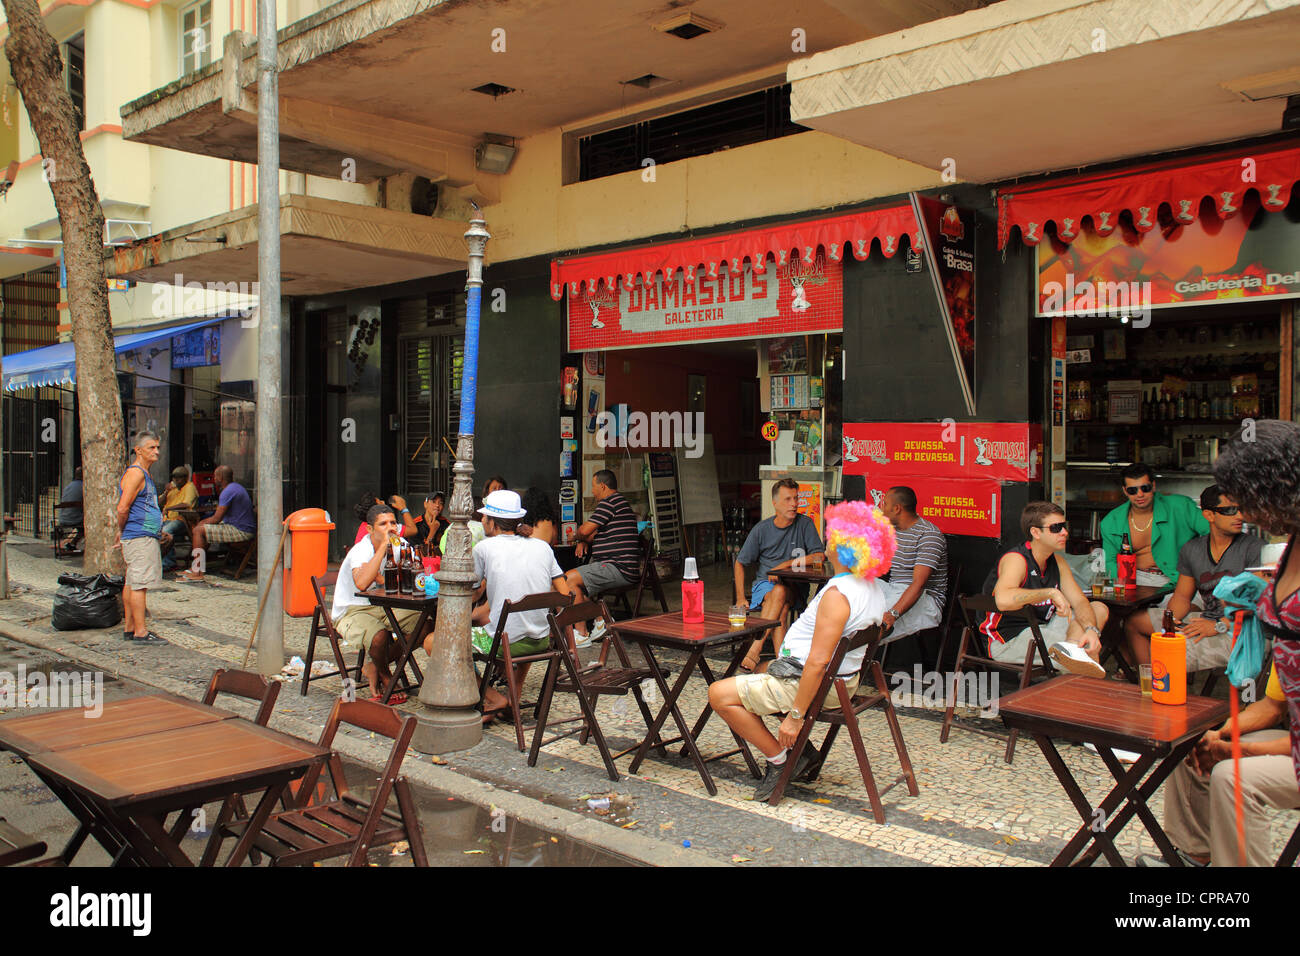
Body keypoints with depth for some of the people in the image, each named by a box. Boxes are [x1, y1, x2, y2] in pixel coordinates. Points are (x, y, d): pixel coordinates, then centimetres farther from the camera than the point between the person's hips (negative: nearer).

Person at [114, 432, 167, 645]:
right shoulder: (135, 473, -13)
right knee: (139, 584, -9)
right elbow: (122, 508, -19)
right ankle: (140, 632, -8)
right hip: (139, 537, -10)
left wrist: (122, 533, 19)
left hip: (146, 537, 10)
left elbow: (123, 509, 27)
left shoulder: (144, 474, 20)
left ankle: (130, 628, 19)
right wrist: (122, 532, -6)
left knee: (133, 584, 13)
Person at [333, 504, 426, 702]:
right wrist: (383, 545, -36)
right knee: (379, 635, -36)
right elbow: (362, 584, -41)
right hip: (351, 611, -7)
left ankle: (373, 667, 3)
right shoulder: (361, 550, -20)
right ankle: (384, 674, 2)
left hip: (384, 607, 7)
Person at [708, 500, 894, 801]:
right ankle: (800, 750, 17)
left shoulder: (837, 594, -27)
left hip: (811, 684, -10)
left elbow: (818, 662, -30)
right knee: (755, 678, 30)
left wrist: (795, 715, -25)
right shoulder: (874, 589, 4)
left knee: (720, 694, -8)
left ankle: (780, 759, -1)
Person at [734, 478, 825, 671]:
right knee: (777, 601, -34)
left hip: (794, 585, -1)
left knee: (780, 591, -36)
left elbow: (818, 556, -4)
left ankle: (755, 647, -44)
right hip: (764, 583, 1)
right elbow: (740, 563, 9)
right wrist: (740, 598, -1)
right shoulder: (761, 529, 3)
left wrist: (787, 564, -13)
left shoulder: (805, 524, 2)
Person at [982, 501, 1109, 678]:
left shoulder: (1057, 562, 9)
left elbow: (1079, 602, 2)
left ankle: (1072, 649, -21)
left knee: (1099, 608, -1)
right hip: (1010, 640, -10)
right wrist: (1051, 593, -34)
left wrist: (1091, 630, -19)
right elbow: (1003, 600, -39)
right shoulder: (1015, 559, -19)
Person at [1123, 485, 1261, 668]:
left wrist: (1220, 625, -22)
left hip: (1237, 632, -7)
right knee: (1133, 622, 7)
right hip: (1205, 618, 7)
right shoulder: (1191, 549, 10)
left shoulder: (1254, 548, -8)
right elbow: (1182, 596, 15)